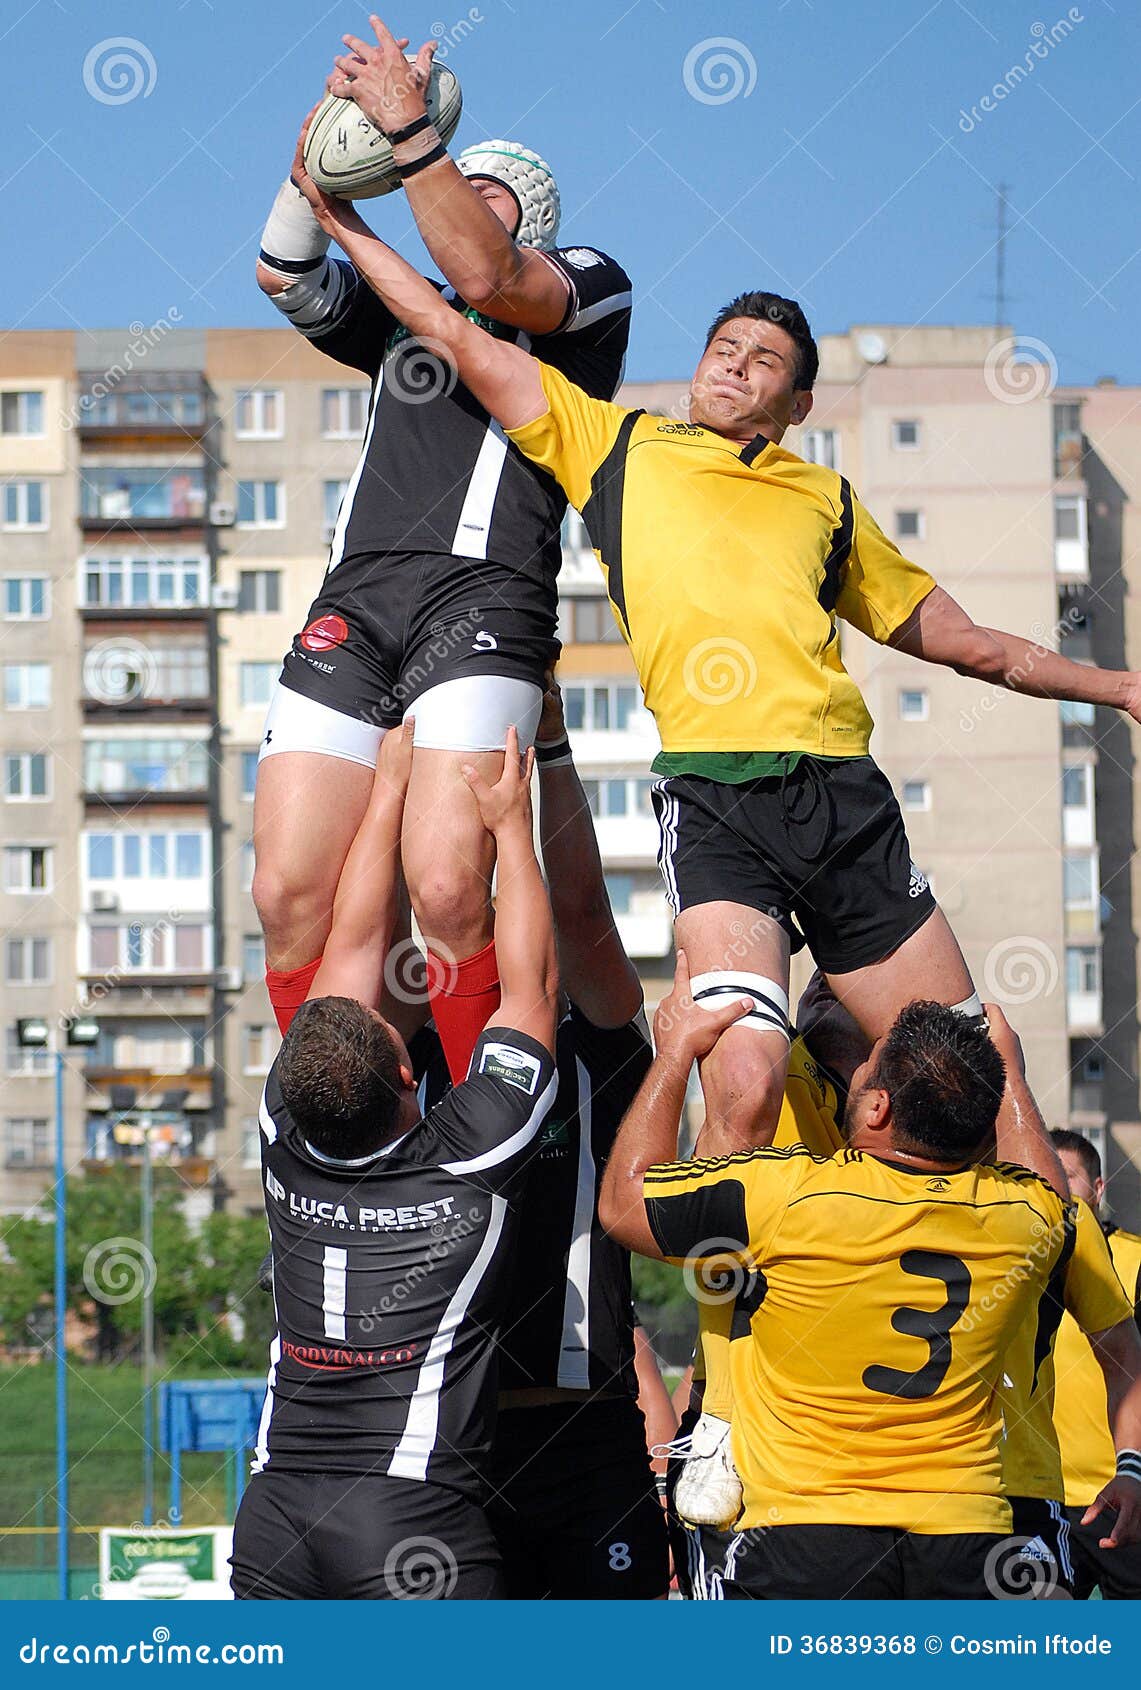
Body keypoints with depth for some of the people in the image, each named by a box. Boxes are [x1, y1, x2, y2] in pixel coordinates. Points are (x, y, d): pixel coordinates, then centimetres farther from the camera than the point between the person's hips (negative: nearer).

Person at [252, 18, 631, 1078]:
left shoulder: (590, 285, 16)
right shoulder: (402, 313, 34)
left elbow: (487, 278, -5)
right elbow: (285, 275, 19)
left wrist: (408, 127, -7)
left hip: (482, 595, -5)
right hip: (353, 599, 6)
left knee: (446, 886, -24)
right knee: (289, 895, -10)